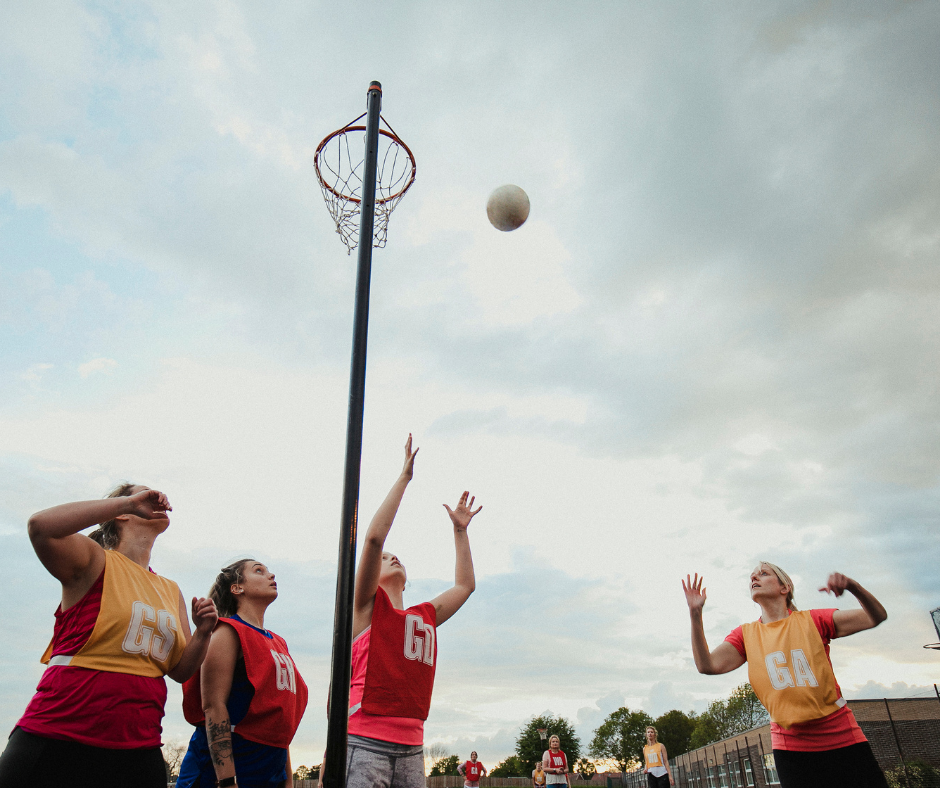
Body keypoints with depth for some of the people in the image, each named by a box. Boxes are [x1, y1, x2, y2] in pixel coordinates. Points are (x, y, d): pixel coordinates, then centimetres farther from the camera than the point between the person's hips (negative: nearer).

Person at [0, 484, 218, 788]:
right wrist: (130, 501, -20)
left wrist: (203, 633, -5)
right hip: (56, 740, -5)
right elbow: (41, 526, -25)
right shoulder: (97, 561, -3)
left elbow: (180, 671, 13)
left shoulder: (172, 591, 13)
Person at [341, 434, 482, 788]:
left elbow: (465, 585, 30)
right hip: (365, 740, -6)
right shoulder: (367, 606, 4)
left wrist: (460, 529, 29)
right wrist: (404, 476, -6)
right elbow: (374, 537, -9)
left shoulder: (426, 615, 19)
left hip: (411, 748, 6)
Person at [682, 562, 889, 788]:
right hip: (790, 746, 1)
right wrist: (696, 615, -20)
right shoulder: (745, 635, 4)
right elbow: (707, 665, -11)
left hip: (841, 738, -1)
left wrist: (851, 585, -23)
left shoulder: (811, 621, 0)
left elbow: (875, 616, -4)